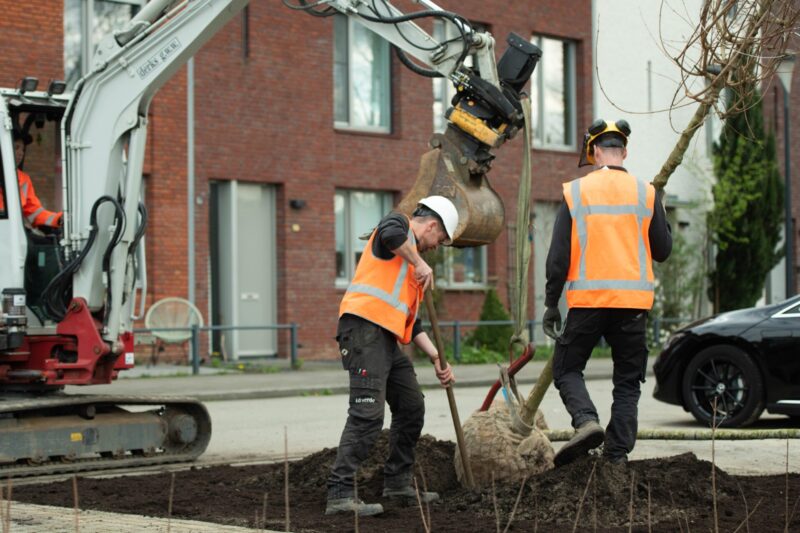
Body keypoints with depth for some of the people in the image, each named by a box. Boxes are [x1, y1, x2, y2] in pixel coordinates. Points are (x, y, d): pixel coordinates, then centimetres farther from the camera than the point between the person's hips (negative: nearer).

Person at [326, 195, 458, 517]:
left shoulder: (412, 269, 29)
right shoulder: (399, 224, 4)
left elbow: (411, 320, 28)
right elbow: (390, 234, -24)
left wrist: (437, 359, 20)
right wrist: (419, 263, -13)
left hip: (387, 339, 10)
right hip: (365, 329, -10)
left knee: (411, 408, 17)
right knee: (368, 413, -16)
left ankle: (398, 482, 29)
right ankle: (340, 494, -18)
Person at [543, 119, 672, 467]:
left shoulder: (575, 192, 0)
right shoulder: (646, 193, 3)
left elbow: (559, 255, -2)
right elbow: (663, 251, 8)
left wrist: (551, 303, 5)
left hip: (587, 299, -1)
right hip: (633, 302, 2)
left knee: (567, 369, 12)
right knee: (627, 381, 11)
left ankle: (586, 421, -13)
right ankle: (617, 454, 6)